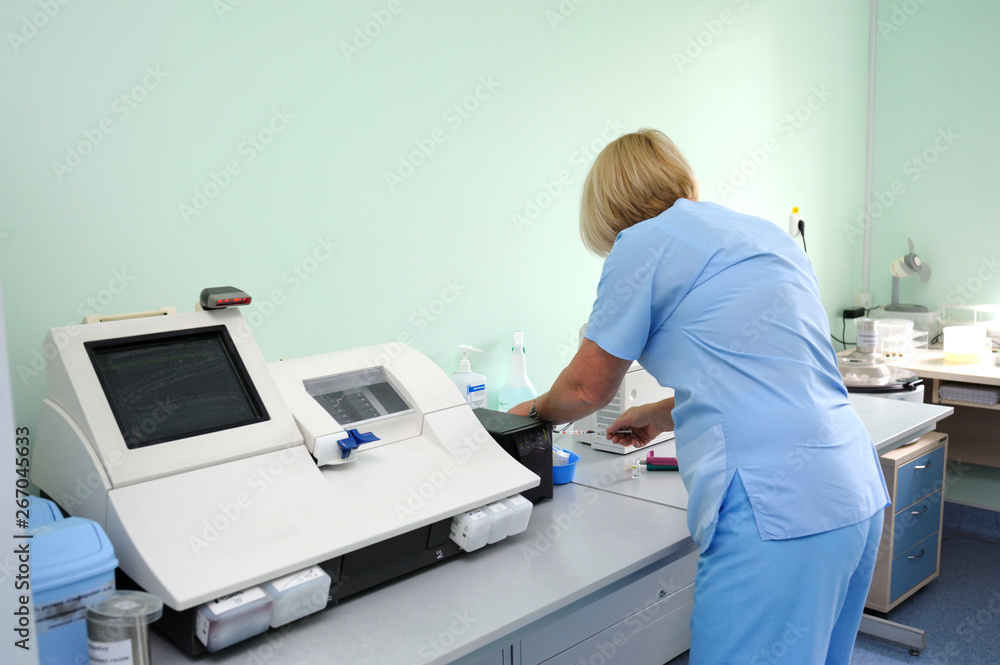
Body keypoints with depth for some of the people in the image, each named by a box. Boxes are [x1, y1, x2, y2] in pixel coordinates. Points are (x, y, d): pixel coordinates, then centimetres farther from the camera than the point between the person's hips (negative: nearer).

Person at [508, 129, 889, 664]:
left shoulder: (646, 242, -3)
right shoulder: (768, 235, 20)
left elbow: (587, 387, 6)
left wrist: (537, 410, 27)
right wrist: (664, 415, 39)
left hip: (777, 510, -9)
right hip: (858, 495, 9)